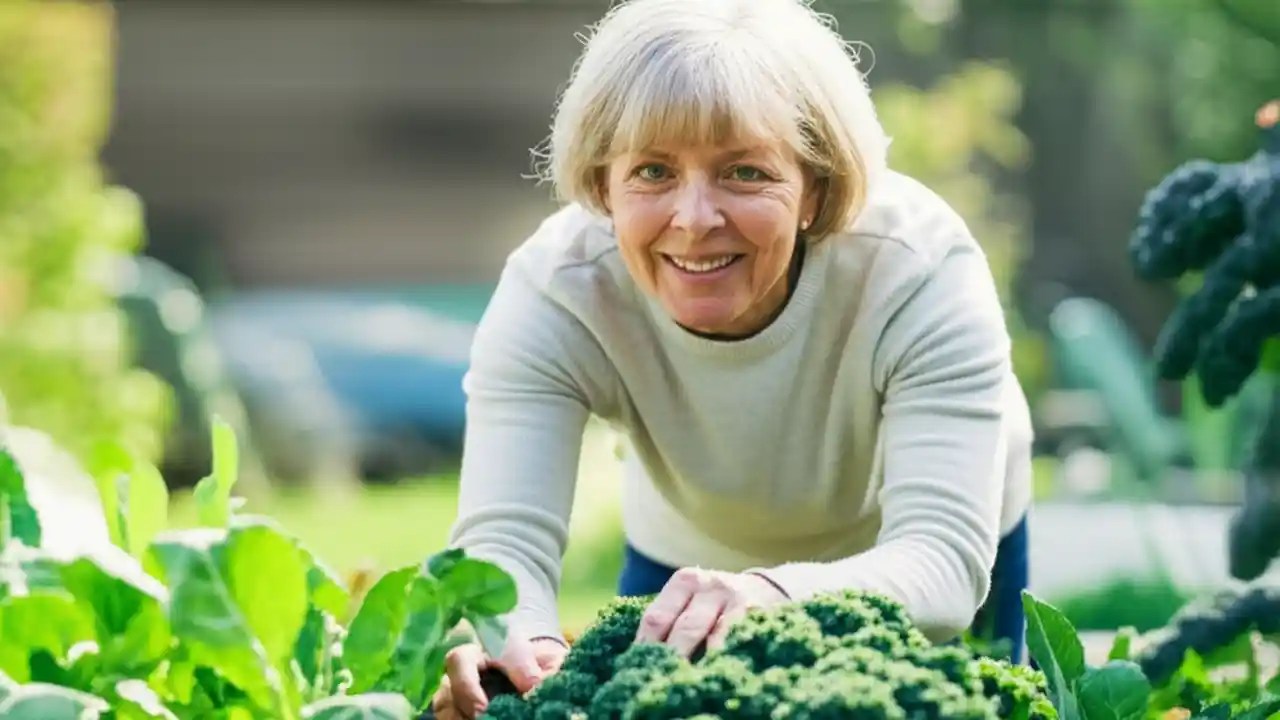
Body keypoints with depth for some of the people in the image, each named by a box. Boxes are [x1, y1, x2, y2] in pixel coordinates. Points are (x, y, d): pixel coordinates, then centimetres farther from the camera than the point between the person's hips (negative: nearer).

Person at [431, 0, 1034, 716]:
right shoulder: (554, 289, -31)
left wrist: (770, 597, -67)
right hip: (690, 562, 1)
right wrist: (516, 643, -65)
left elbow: (944, 557, -45)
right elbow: (503, 539, -40)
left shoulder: (920, 268, -37)